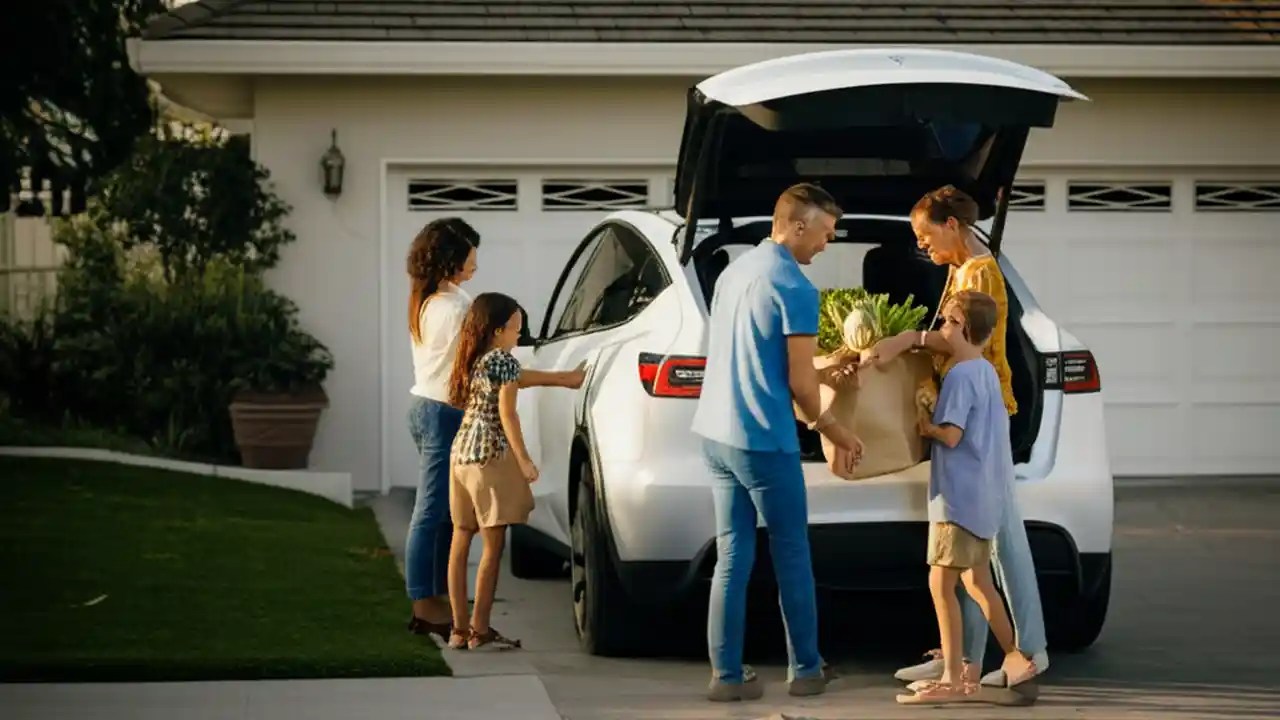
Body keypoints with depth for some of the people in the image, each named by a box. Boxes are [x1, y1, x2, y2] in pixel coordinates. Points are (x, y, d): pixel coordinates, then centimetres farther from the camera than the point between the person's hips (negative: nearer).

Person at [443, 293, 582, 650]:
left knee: (461, 541, 10)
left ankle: (459, 628, 13)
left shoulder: (471, 362, 13)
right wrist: (524, 461, -13)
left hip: (461, 452, 8)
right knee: (493, 546, -4)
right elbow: (507, 416, -14)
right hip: (491, 456, -8)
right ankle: (480, 630, -5)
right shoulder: (505, 361, -10)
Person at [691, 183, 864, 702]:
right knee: (791, 555, 6)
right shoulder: (795, 288, -13)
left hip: (716, 433, 7)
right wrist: (832, 431, 5)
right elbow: (798, 384, -12)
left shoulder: (736, 272, 12)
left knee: (732, 556, 8)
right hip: (762, 440, -7)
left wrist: (819, 372, 27)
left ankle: (727, 674, 7)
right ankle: (805, 670, 14)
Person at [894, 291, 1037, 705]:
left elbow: (950, 435, -21)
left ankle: (952, 679, -10)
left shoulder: (959, 376, -16)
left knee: (941, 584, -9)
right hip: (984, 494, 10)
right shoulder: (987, 372, 12)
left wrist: (924, 425, -4)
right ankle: (1014, 659, 27)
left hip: (959, 496, -10)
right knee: (976, 581, 20)